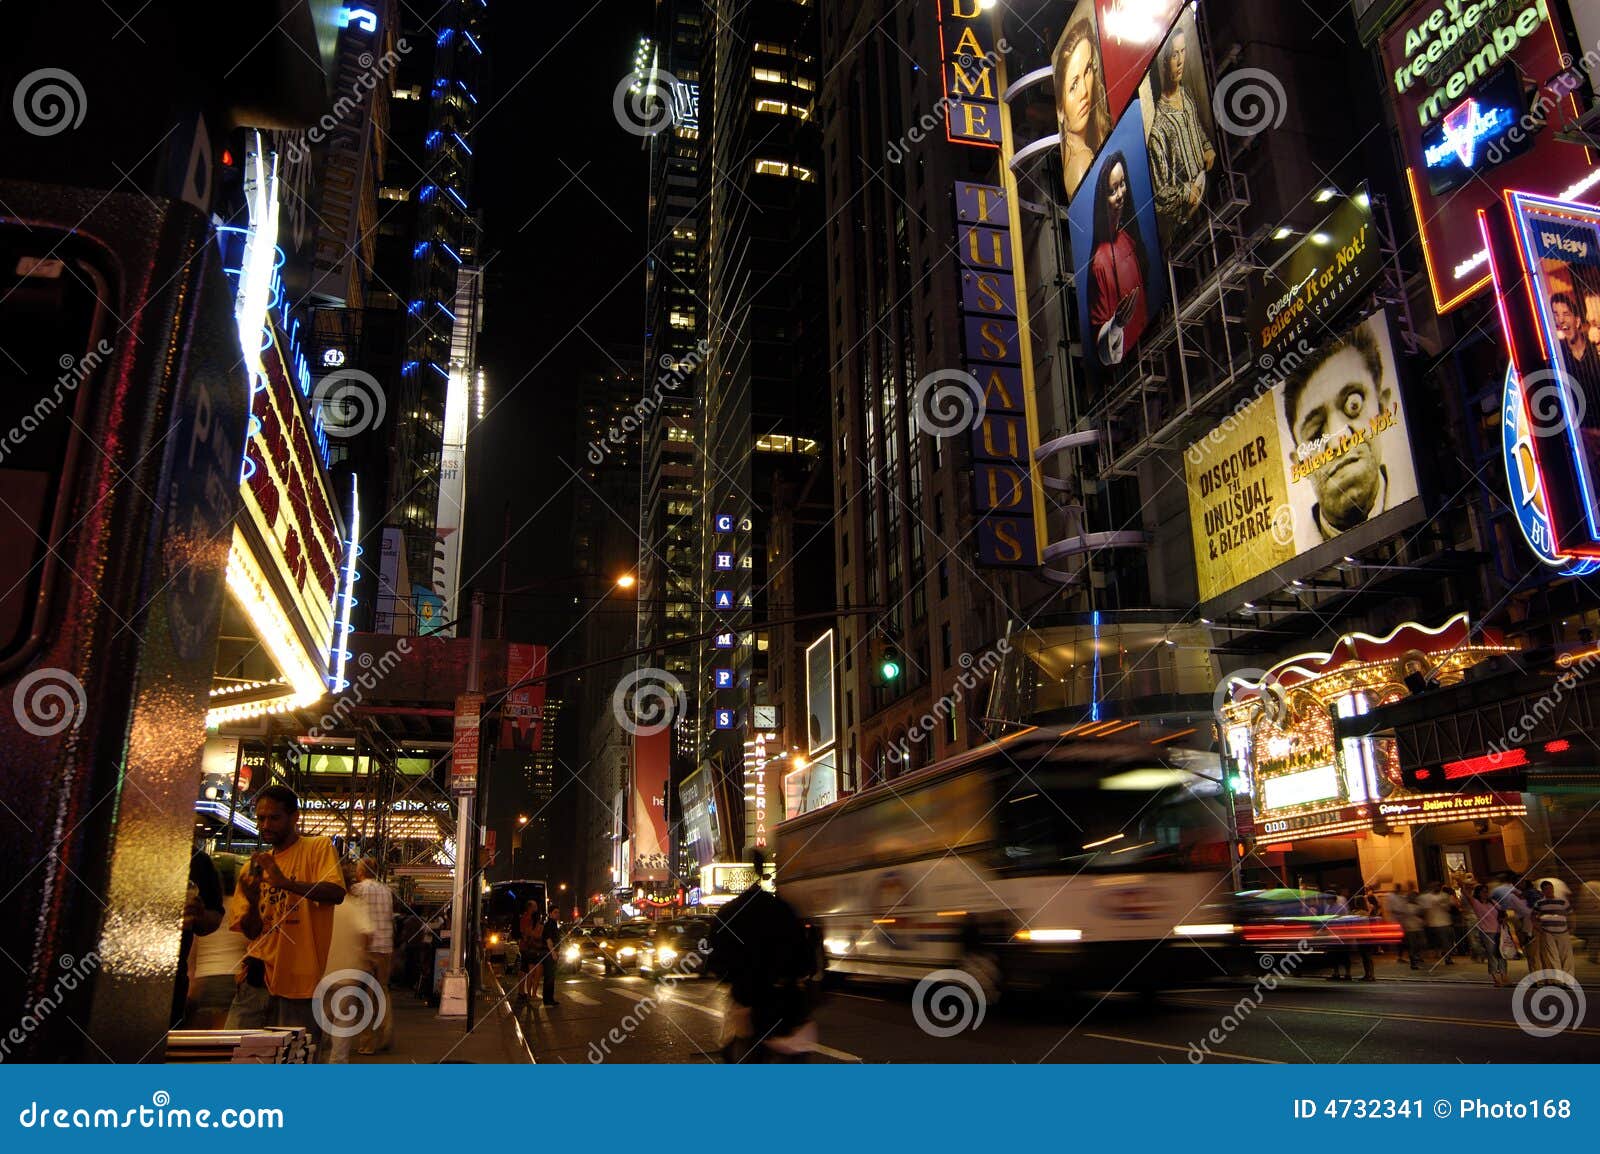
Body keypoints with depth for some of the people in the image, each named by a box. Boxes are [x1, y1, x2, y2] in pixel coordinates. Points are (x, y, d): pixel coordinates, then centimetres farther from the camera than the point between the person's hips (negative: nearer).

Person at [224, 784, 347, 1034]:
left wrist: (285, 882, -29)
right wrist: (253, 901, -11)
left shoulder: (318, 848, -1)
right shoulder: (255, 865, 14)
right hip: (257, 976, 4)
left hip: (299, 979, -4)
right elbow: (250, 931, 10)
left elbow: (336, 893, -18)